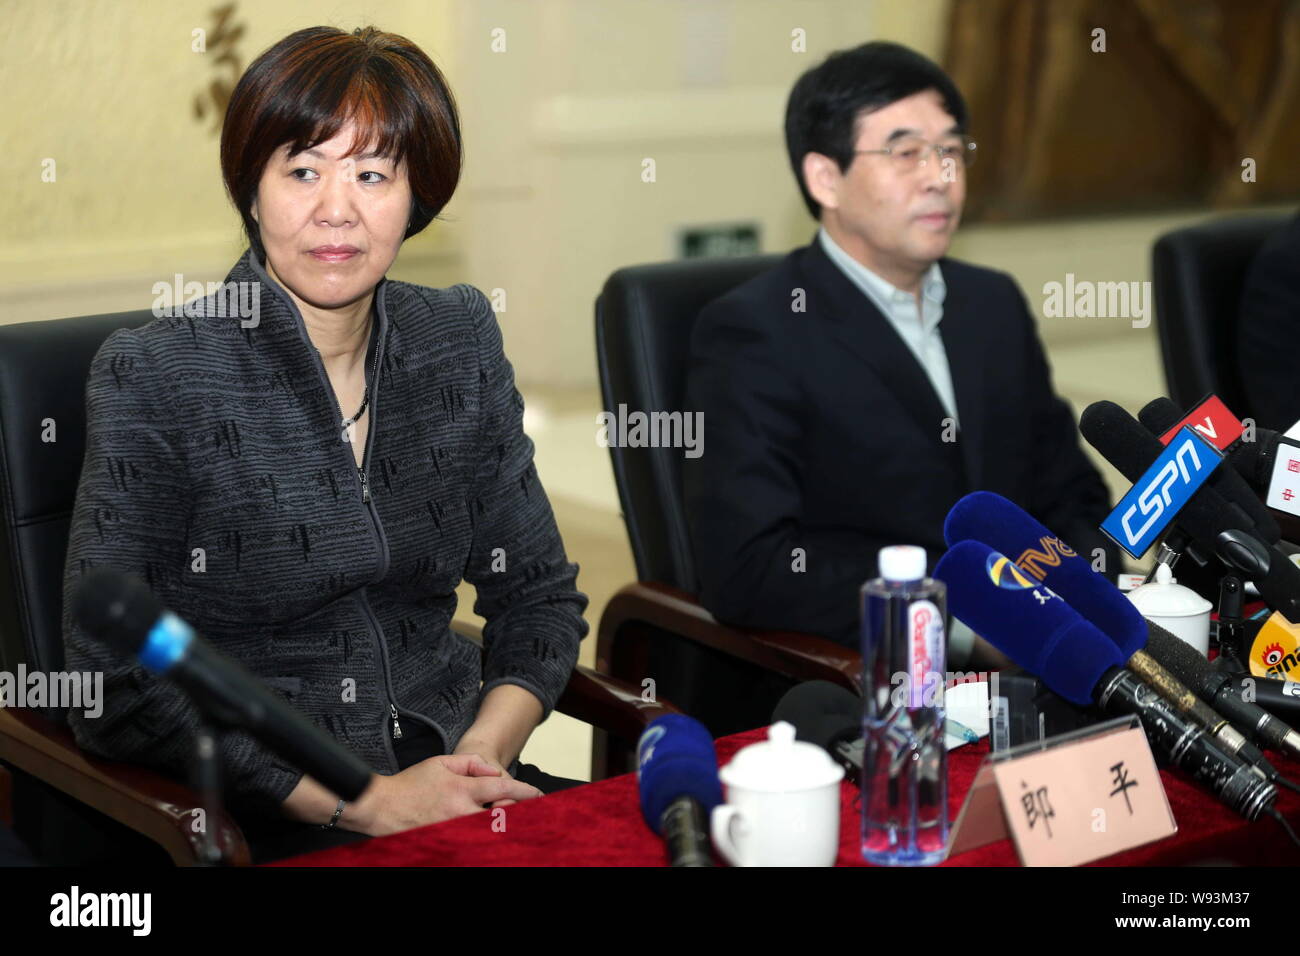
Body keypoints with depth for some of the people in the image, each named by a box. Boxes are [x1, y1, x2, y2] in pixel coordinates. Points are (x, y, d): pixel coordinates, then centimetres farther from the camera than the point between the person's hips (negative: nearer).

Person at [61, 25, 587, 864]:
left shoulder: (459, 340, 6)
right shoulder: (152, 377, -9)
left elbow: (539, 594, 12)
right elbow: (115, 693, -12)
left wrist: (485, 753, -7)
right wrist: (363, 802, -17)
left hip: (451, 776, 6)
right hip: (258, 824, -5)